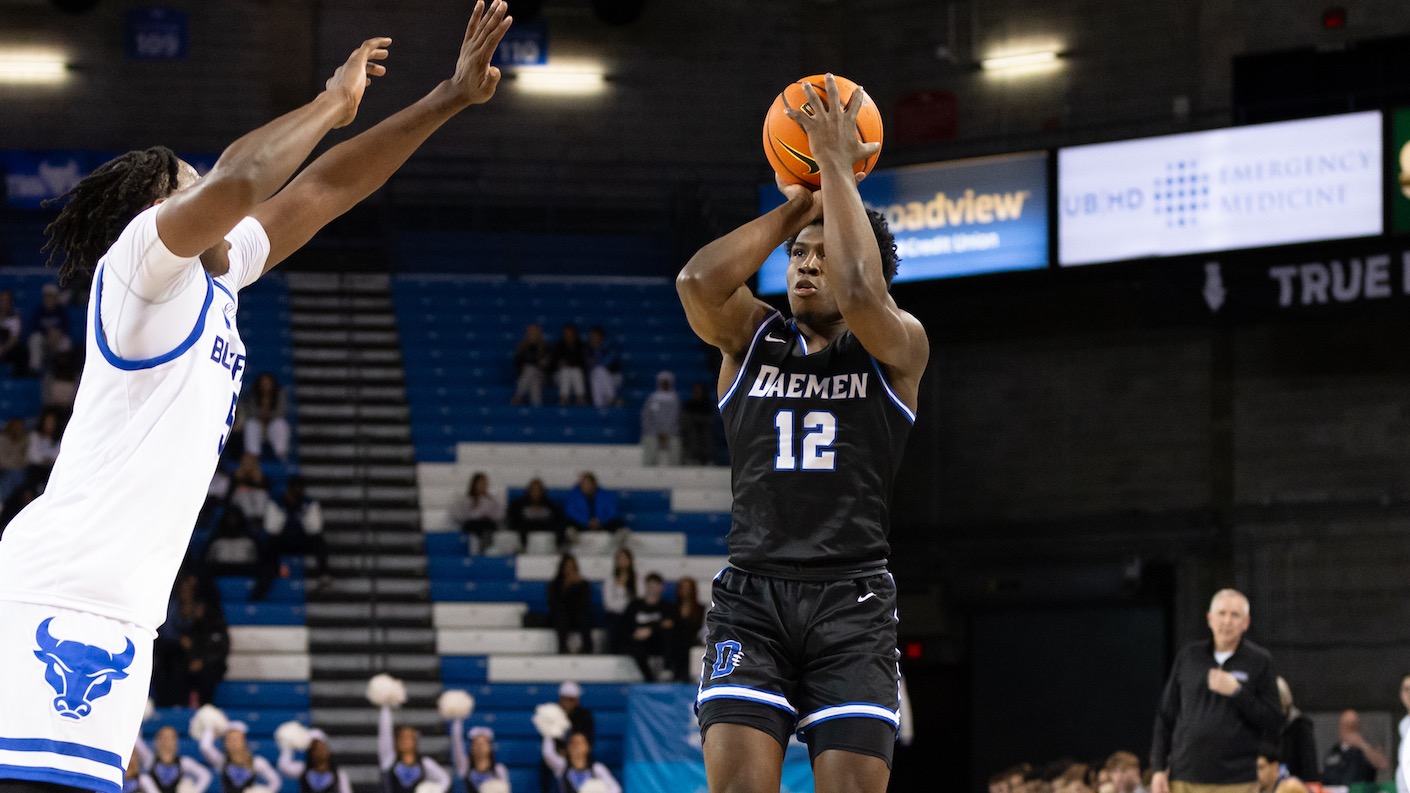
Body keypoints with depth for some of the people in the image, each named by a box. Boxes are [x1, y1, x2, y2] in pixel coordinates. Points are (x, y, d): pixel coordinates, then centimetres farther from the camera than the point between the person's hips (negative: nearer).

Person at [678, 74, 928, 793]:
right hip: (751, 597, 1)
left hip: (852, 601, -1)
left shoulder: (895, 348, 6)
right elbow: (698, 282, -8)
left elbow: (858, 291, -17)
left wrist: (836, 167, -8)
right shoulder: (751, 339, 13)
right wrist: (795, 208, 1)